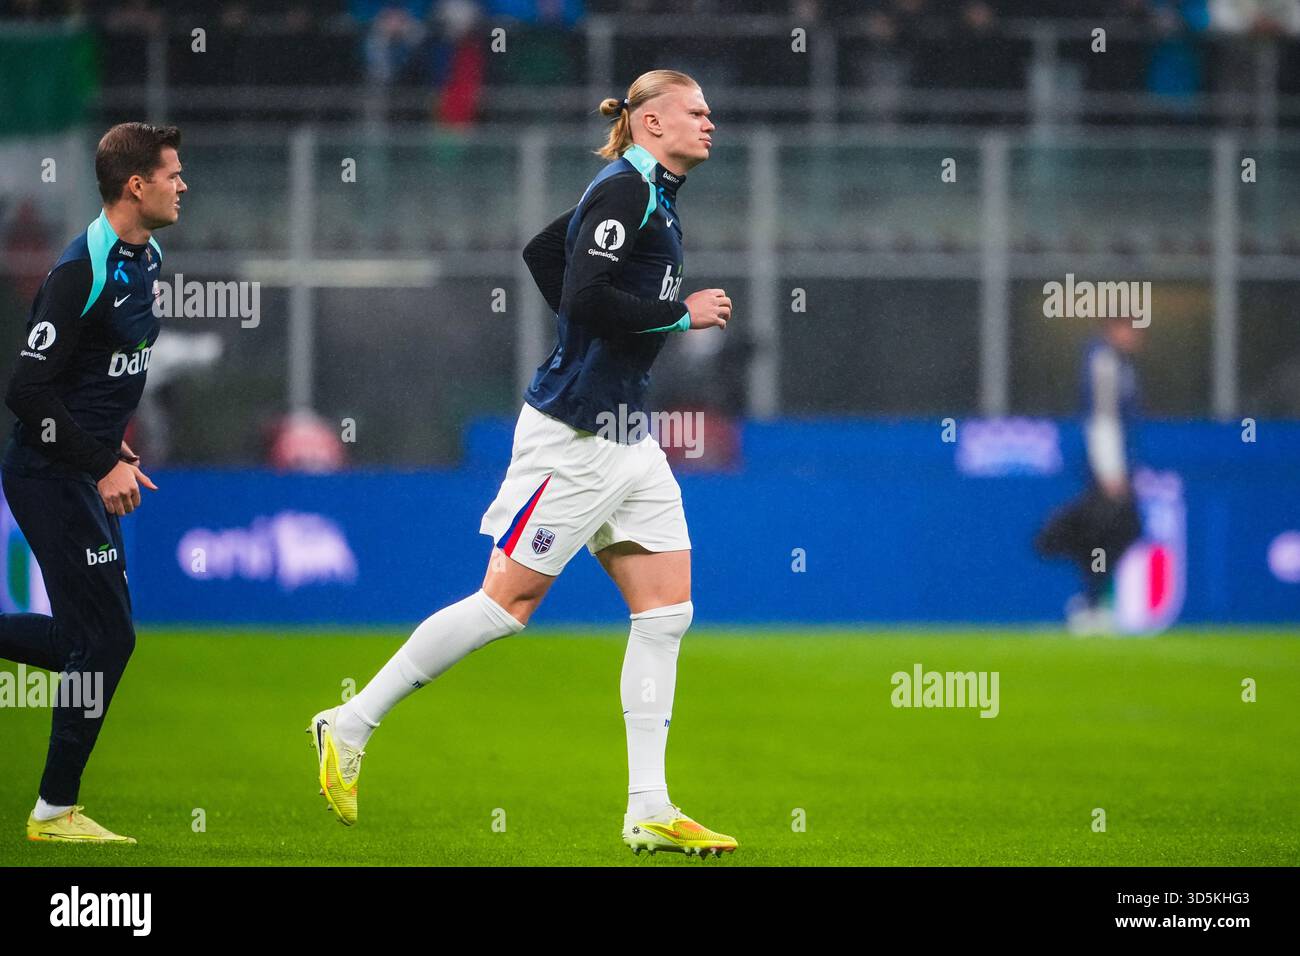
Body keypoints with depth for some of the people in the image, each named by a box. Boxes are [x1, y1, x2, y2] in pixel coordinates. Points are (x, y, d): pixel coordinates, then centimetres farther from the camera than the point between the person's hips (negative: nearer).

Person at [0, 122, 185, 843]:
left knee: (86, 639, 9)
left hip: (88, 472, 9)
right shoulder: (83, 271, -21)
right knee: (105, 637, -6)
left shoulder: (143, 258, 8)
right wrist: (103, 466, -22)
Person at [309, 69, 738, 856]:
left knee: (668, 608, 2)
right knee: (509, 600, -6)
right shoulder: (626, 191, -14)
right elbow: (586, 295, -25)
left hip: (626, 437, 10)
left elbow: (543, 251, 25)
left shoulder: (648, 194, 15)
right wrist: (682, 314, -16)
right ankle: (350, 727, 6)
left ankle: (649, 811, 2)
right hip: (573, 433, -10)